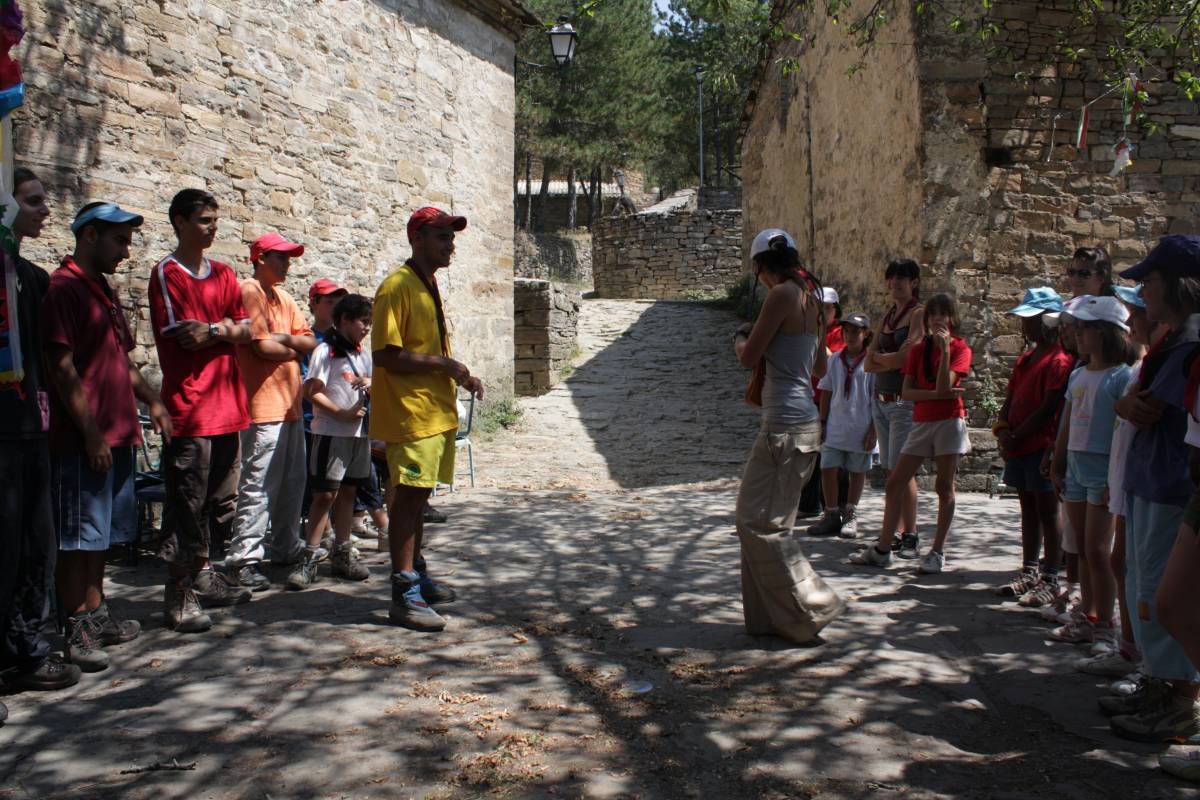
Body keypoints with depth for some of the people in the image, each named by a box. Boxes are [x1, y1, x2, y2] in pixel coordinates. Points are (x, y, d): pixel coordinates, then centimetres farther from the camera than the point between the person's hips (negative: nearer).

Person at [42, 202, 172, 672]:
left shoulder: (104, 291, 18)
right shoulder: (64, 289, -11)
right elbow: (62, 369, -17)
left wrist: (150, 400, 13)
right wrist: (91, 433, -19)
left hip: (117, 435, 9)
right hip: (83, 440, -9)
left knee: (101, 536, 15)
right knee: (78, 539, -2)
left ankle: (96, 616, 25)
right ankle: (75, 632, 5)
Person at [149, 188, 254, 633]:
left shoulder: (224, 274, 16)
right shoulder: (166, 274, -3)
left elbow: (244, 330, 9)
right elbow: (184, 336, -13)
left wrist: (210, 330, -8)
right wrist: (224, 328, 0)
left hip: (227, 404, 7)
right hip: (188, 406, -7)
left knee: (221, 501, 12)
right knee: (186, 506, -4)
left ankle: (204, 577, 25)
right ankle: (179, 595, 4)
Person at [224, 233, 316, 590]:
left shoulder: (284, 298, 20)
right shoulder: (250, 292, -8)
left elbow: (310, 341, 12)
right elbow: (262, 346, -17)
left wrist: (285, 338, -7)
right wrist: (294, 349, 1)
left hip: (291, 403, 9)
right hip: (264, 404, -9)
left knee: (292, 483, 13)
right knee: (259, 487, -8)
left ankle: (285, 548, 24)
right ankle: (244, 559, -3)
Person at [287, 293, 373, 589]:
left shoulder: (364, 354, 15)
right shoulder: (325, 351, -7)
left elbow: (370, 392, 21)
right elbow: (311, 392, -14)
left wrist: (370, 387, -3)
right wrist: (342, 413, -16)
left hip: (359, 432, 7)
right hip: (331, 433, -7)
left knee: (347, 492, 11)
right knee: (325, 494, -7)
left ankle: (343, 555, 18)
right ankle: (310, 559, -1)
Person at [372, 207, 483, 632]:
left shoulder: (429, 286, 17)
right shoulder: (398, 287, -13)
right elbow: (385, 354, -20)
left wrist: (460, 374, 10)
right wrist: (443, 363, -20)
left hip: (437, 411, 9)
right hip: (410, 414, -9)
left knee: (418, 497, 16)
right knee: (408, 496, -7)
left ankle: (418, 578, 27)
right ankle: (404, 595, -1)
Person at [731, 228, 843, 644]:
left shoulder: (783, 294, -13)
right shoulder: (812, 298, 14)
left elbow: (749, 357, -11)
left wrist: (739, 338, 10)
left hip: (785, 425, -10)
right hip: (806, 419, 10)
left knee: (758, 519, -4)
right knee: (771, 519, 14)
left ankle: (811, 607, 1)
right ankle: (770, 616, 21)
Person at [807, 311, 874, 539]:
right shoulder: (835, 360, 6)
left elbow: (877, 397, -4)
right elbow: (826, 393, 10)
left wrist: (873, 428, -8)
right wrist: (823, 423, 6)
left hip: (860, 427, -3)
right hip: (835, 426, 3)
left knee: (857, 472, 9)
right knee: (827, 469, -2)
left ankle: (850, 516, 22)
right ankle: (832, 516, 11)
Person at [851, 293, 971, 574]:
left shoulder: (960, 349, -2)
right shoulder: (918, 350, 8)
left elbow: (944, 386, -17)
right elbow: (906, 392, -2)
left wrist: (945, 349, -19)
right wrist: (938, 394, -15)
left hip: (949, 421, -4)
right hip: (921, 422, 4)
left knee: (944, 487, -1)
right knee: (895, 483, 1)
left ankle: (937, 553, 7)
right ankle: (882, 549, 8)